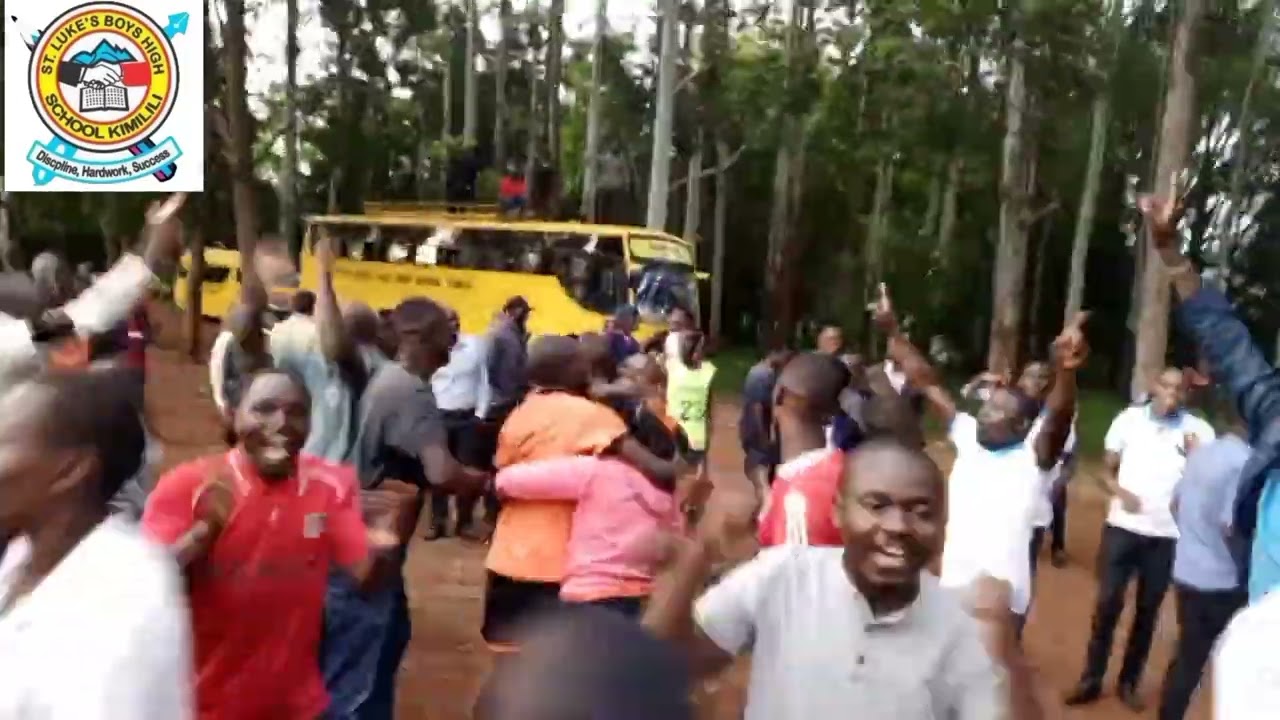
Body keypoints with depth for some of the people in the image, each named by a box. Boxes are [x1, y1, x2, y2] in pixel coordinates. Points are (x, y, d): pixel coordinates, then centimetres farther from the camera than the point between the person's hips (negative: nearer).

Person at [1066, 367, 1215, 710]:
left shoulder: (1199, 430, -3)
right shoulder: (1129, 418, 0)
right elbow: (1107, 470, 6)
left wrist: (1194, 455, -21)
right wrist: (1120, 492, -13)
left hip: (1167, 534, 0)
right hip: (1122, 526, 0)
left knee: (1148, 609, 9)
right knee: (1107, 603, 1)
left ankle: (1129, 682, 24)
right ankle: (1091, 680, 12)